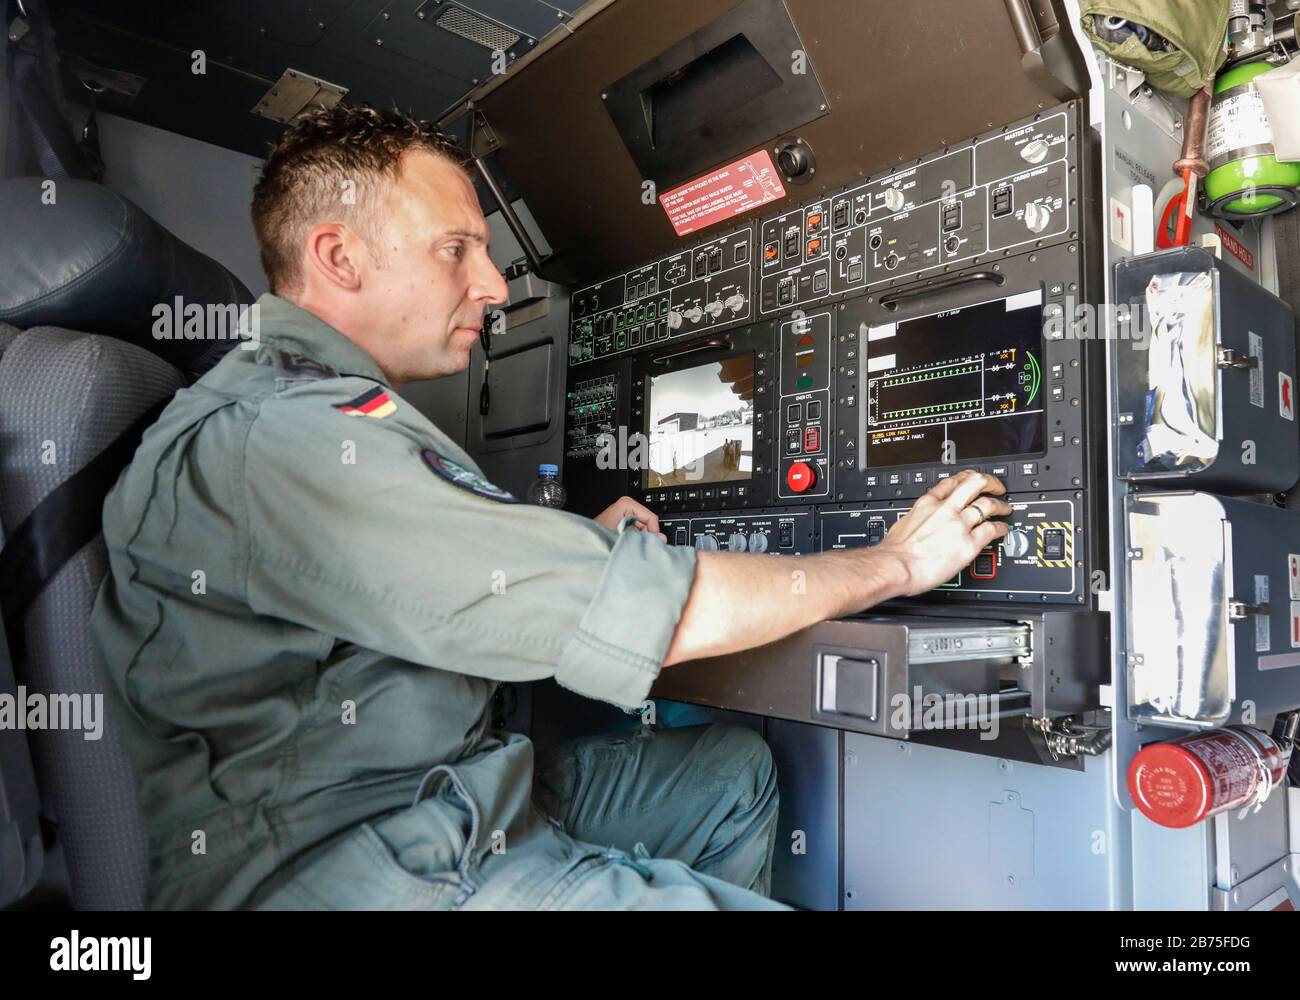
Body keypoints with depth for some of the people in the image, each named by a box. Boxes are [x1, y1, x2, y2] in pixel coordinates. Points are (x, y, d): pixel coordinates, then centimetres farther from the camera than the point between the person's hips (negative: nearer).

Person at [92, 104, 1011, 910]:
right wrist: (896, 564, -12)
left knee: (734, 768, 12)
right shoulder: (275, 437, -23)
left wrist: (581, 551, 3)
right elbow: (636, 613, -26)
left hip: (447, 798, 10)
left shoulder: (325, 416, 13)